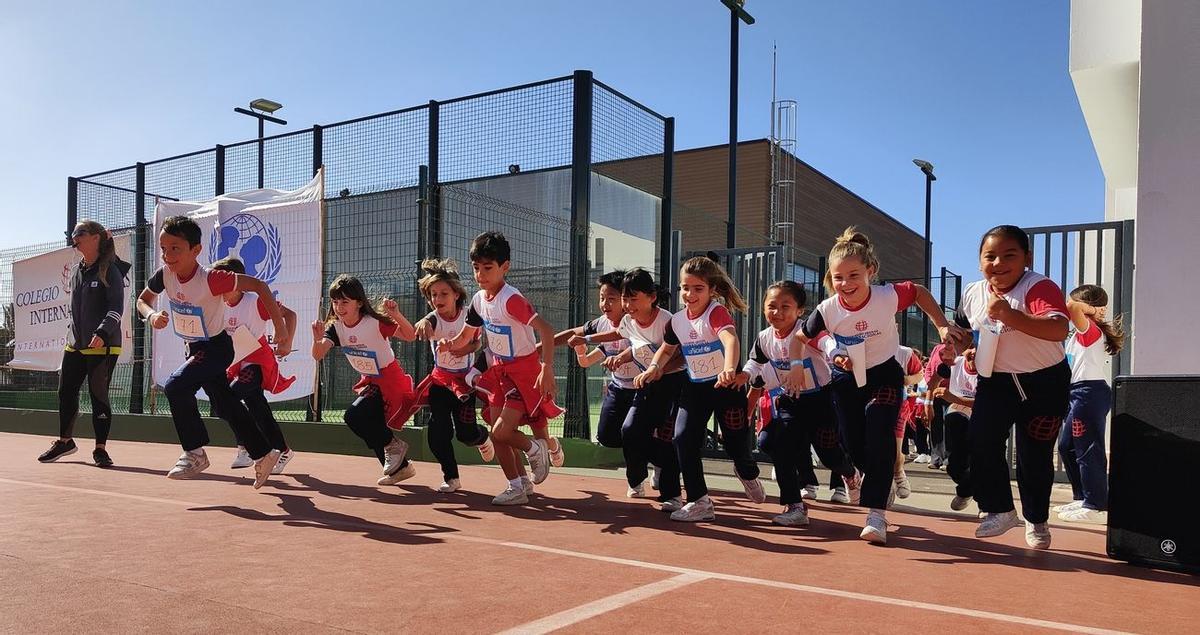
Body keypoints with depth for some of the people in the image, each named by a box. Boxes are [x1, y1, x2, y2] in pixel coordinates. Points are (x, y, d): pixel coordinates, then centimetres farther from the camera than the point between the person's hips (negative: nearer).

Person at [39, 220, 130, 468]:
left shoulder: (110, 271, -10)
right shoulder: (76, 271, 12)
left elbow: (116, 308, -18)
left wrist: (102, 333, -27)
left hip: (103, 346, -7)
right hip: (74, 345, 7)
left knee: (99, 396, -3)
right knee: (66, 392, 12)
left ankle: (100, 449, 7)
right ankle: (65, 441, 28)